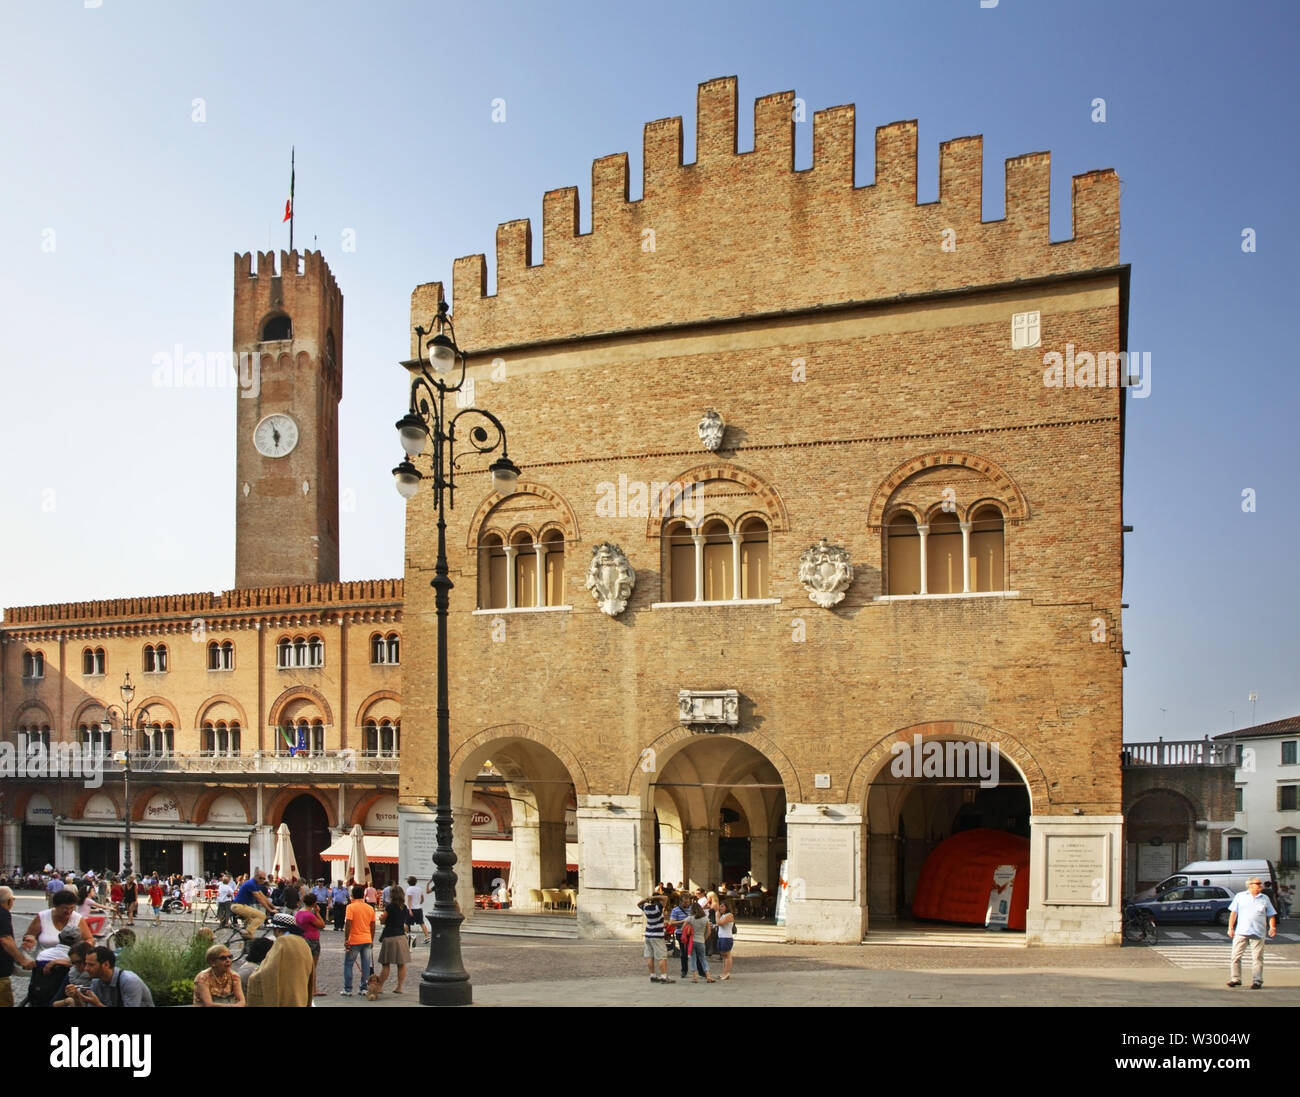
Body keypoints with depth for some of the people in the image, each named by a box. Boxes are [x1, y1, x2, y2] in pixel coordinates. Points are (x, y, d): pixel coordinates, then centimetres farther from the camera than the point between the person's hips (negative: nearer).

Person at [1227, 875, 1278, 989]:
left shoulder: (1265, 898, 12)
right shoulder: (1240, 896, 9)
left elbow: (1271, 915, 13)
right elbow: (1233, 913, 9)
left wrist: (1272, 927, -4)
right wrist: (1230, 928, 4)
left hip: (1258, 933, 0)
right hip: (1241, 932, 0)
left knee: (1257, 958, -2)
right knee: (1236, 956, 0)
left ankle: (1257, 981, 5)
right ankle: (1235, 979, 9)